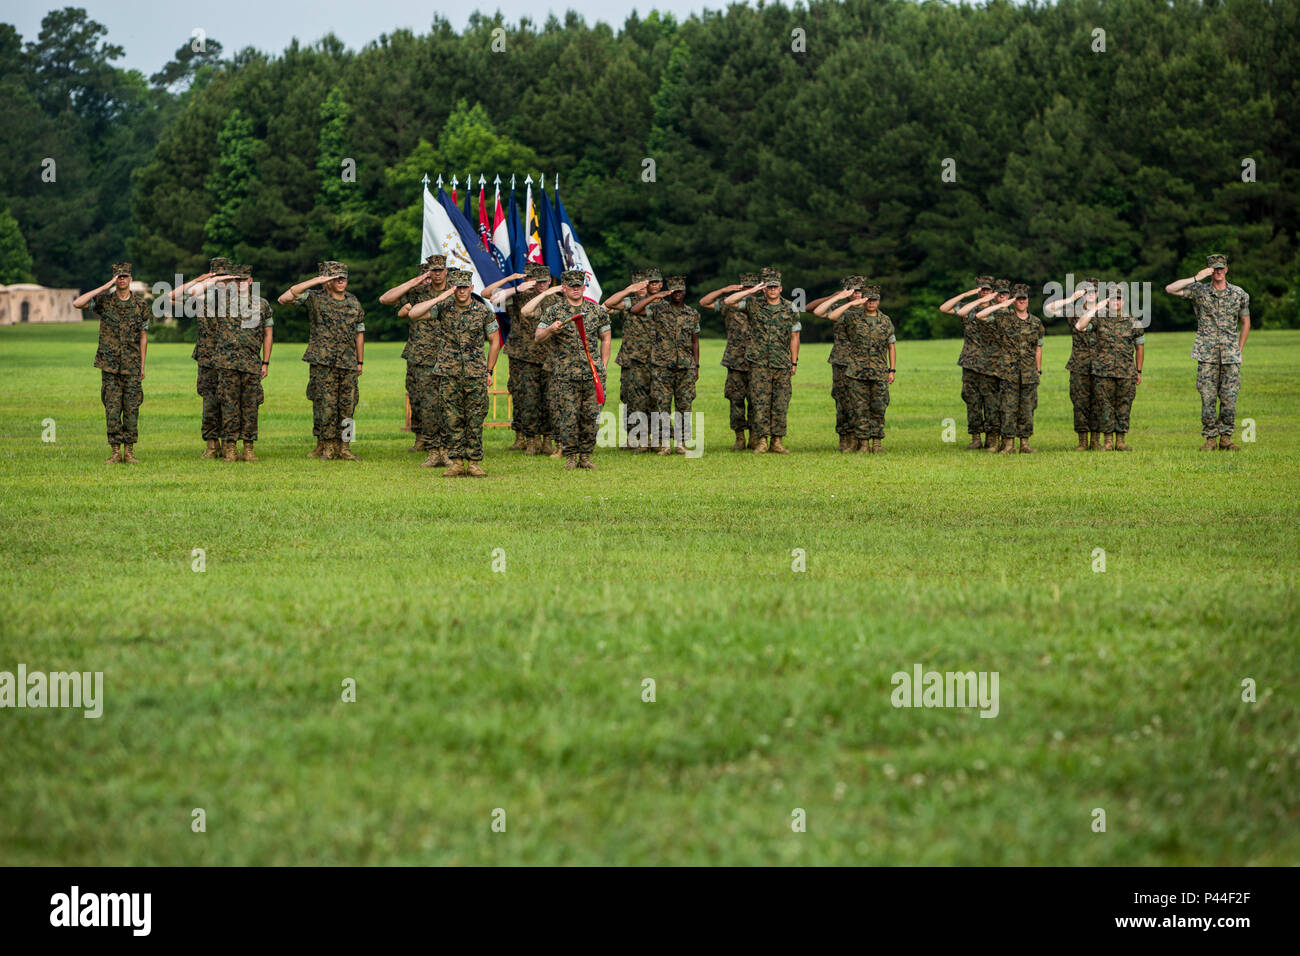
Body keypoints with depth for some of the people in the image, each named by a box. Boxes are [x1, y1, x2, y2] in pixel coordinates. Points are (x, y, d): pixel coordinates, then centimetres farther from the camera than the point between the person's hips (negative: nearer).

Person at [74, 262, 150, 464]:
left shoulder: (141, 303, 3)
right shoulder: (104, 300, 0)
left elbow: (143, 336, 7)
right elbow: (77, 303, -17)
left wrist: (142, 366, 5)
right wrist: (104, 287, -16)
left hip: (132, 365, 1)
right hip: (109, 364, -1)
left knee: (132, 408, 0)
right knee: (112, 408, 0)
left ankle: (129, 451, 6)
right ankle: (115, 452, 5)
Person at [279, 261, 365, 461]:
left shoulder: (353, 303, 13)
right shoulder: (315, 298, -1)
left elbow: (359, 332, 19)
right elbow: (285, 298, -15)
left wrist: (360, 362, 16)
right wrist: (314, 282, -18)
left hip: (348, 363, 4)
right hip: (323, 362, -4)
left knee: (347, 406, 3)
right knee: (326, 405, -4)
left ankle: (344, 446, 9)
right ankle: (329, 446, 4)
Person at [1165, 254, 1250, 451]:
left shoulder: (1239, 294, 7)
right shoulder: (1199, 291, 3)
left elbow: (1245, 323, 15)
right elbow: (1170, 289, -7)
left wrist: (1239, 350, 9)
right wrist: (1196, 278, -12)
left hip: (1230, 355, 1)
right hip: (1207, 354, -1)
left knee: (1229, 398, -1)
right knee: (1208, 397, -3)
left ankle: (1226, 438, 7)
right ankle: (1210, 438, 3)